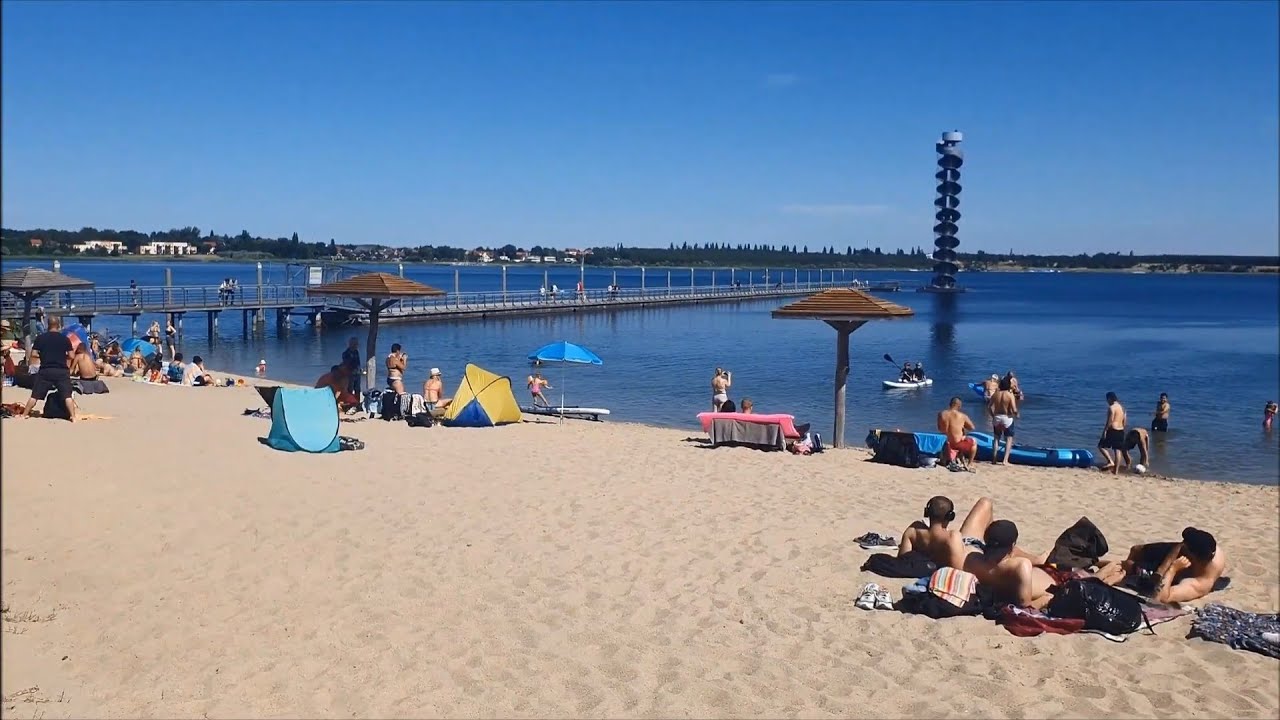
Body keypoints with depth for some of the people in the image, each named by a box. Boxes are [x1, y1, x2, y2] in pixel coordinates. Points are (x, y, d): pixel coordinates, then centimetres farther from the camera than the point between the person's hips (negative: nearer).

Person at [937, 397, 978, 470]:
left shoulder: (941, 414, -6)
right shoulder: (962, 416, -15)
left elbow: (940, 429, 6)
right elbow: (972, 427, -2)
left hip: (948, 444, 5)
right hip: (958, 443, -5)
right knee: (974, 442, 27)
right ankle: (969, 464, 25)